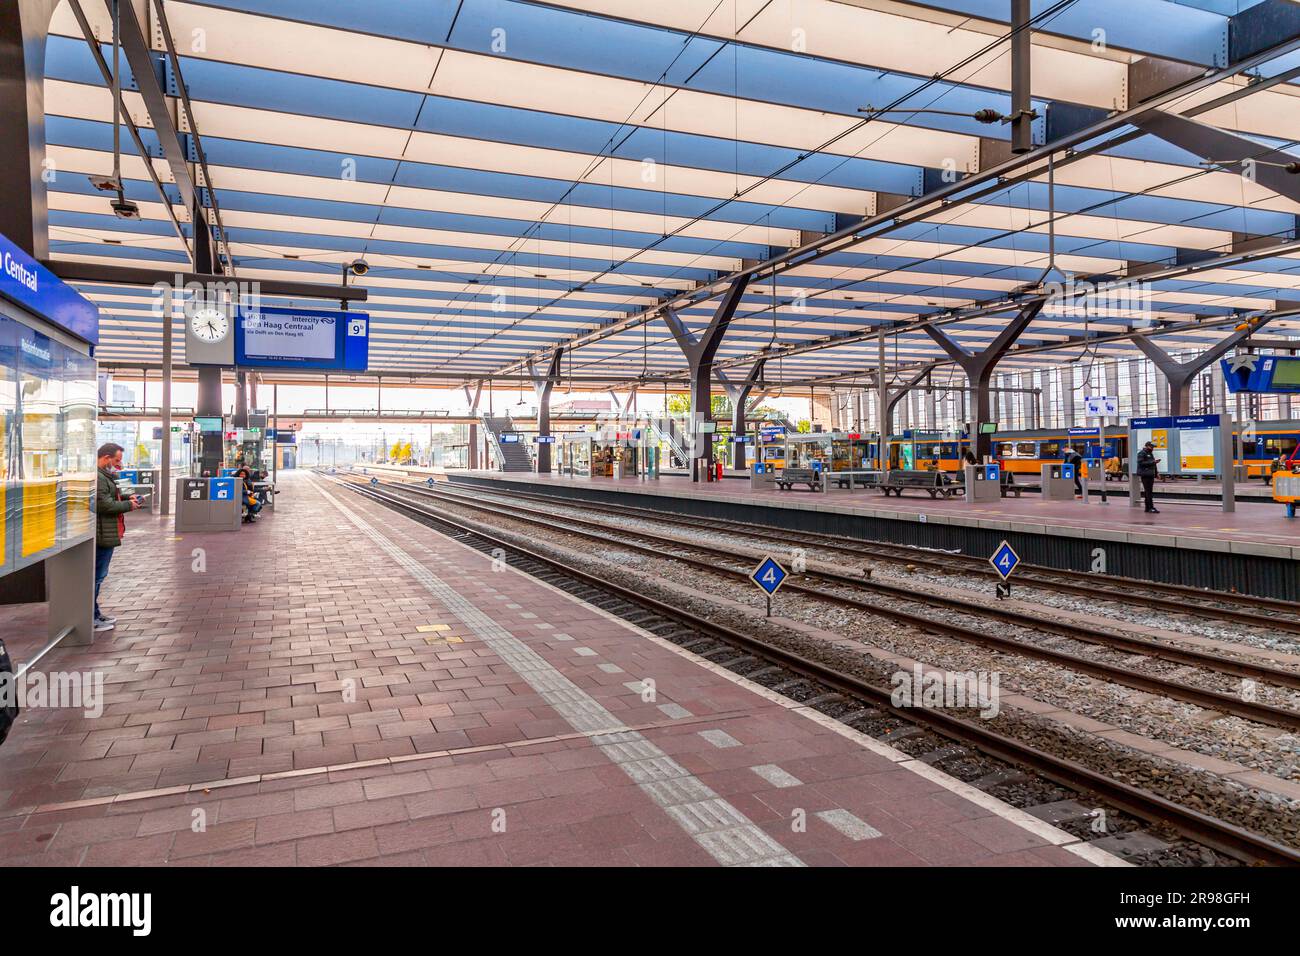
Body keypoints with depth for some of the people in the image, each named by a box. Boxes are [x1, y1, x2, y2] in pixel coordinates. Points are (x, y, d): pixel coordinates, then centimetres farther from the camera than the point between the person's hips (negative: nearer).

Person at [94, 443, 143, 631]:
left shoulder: (104, 476, 17)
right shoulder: (97, 478, -19)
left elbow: (110, 498, 28)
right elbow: (105, 505, -23)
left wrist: (128, 497, 12)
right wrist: (129, 505, -9)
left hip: (105, 534, 11)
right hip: (102, 535, -11)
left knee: (98, 575, 17)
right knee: (96, 575, -5)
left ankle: (94, 613, 27)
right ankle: (90, 619, 1)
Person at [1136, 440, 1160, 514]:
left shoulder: (1151, 454, 22)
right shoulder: (1142, 453, -6)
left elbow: (1153, 464, 27)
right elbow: (1141, 463, -18)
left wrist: (1156, 473, 19)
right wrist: (1152, 462, -20)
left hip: (1151, 475, 9)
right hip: (1145, 475, -9)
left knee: (1148, 492, 10)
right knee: (1148, 491, -12)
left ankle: (1147, 508, 13)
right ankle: (1151, 508, -16)